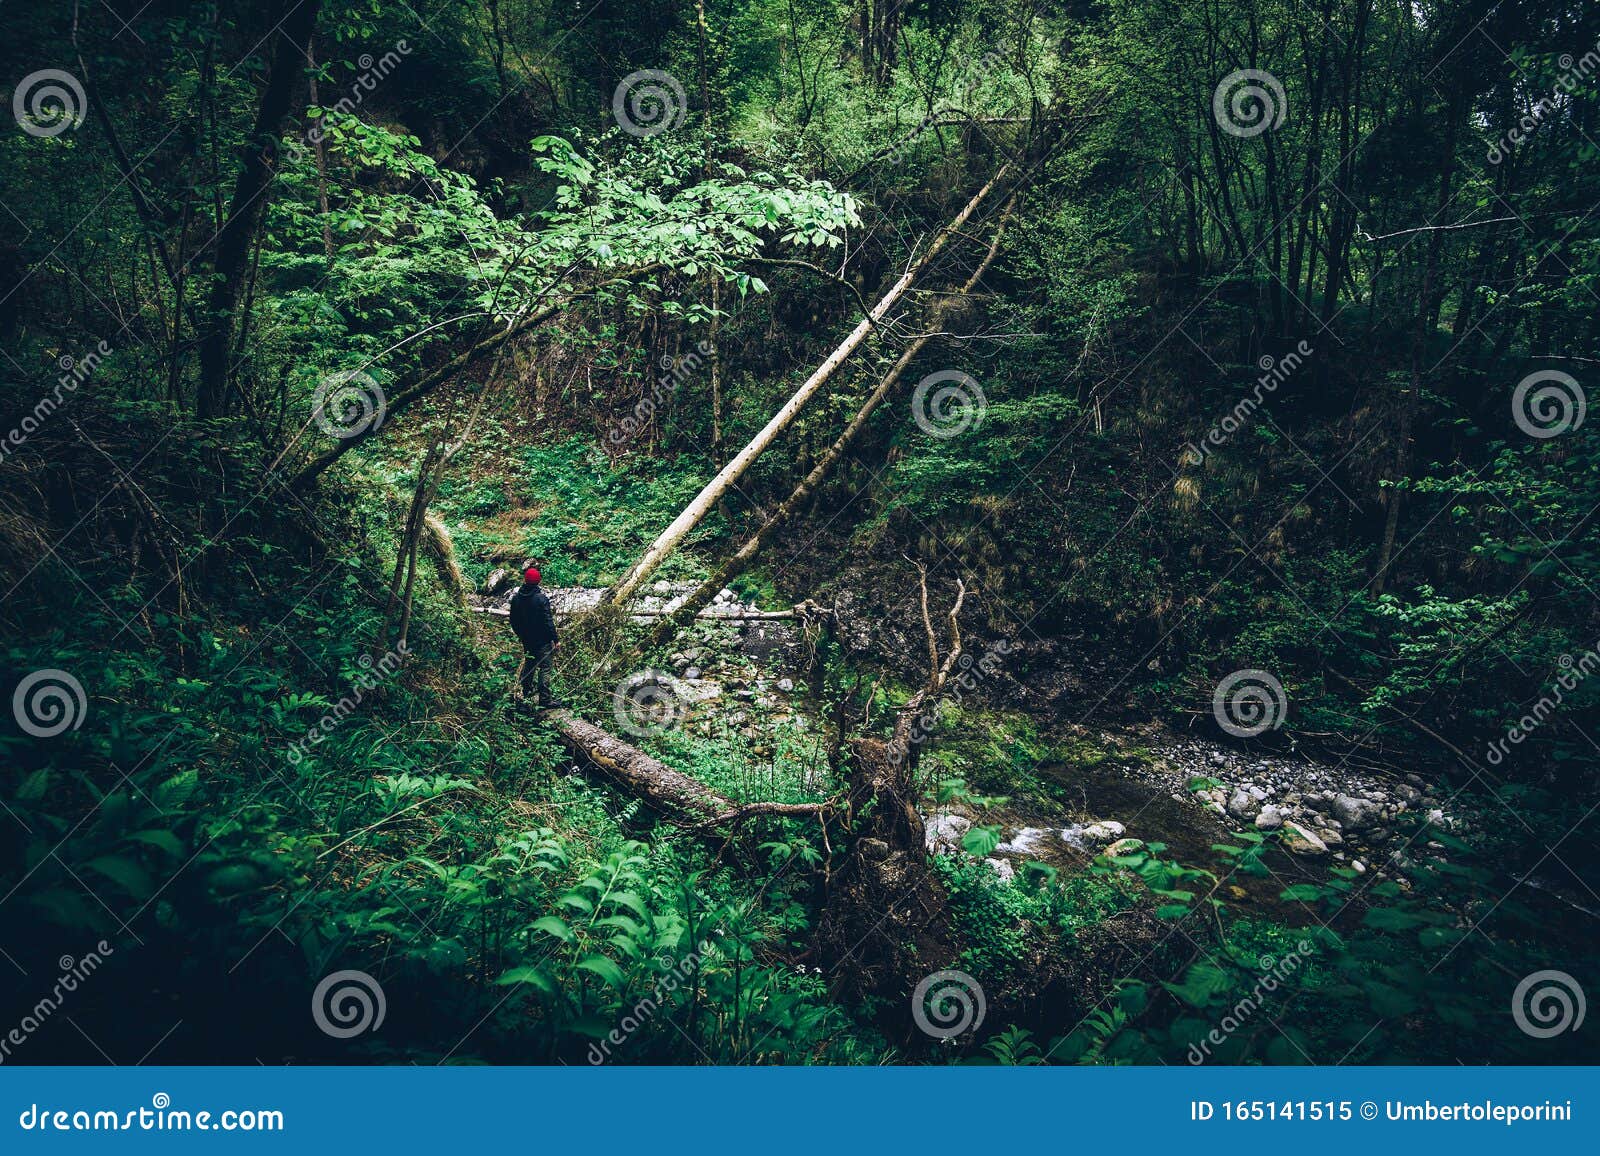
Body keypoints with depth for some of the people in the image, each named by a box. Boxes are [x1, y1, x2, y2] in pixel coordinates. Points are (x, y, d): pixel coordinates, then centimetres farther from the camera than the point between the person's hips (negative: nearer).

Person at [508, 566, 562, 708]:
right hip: (542, 640, -6)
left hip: (526, 639, 6)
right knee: (544, 668, -2)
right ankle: (545, 700, -2)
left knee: (529, 664, 24)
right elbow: (548, 621, -18)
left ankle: (526, 692, 35)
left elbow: (513, 621, 9)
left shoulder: (516, 598, -1)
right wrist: (555, 639, -10)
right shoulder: (541, 598, -19)